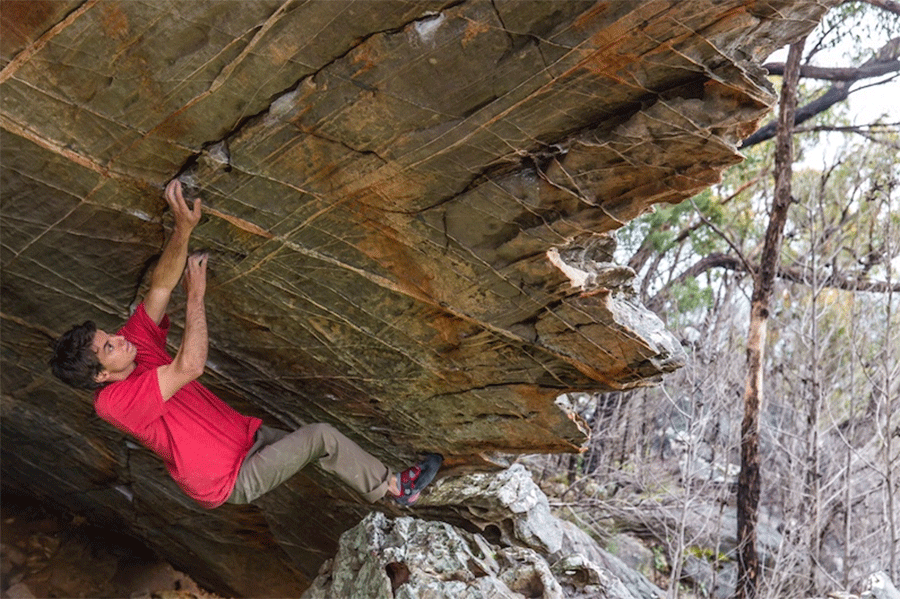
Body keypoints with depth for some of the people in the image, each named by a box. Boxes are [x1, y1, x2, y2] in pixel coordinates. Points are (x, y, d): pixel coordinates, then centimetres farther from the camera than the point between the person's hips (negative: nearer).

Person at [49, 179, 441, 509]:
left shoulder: (134, 341, -1)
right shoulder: (115, 401, -25)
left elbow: (161, 287, -10)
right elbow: (191, 366, -37)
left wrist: (183, 229, -26)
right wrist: (196, 296, -31)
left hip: (246, 437, 8)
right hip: (230, 481, -8)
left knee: (321, 445, 5)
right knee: (322, 436, -12)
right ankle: (392, 487, 7)